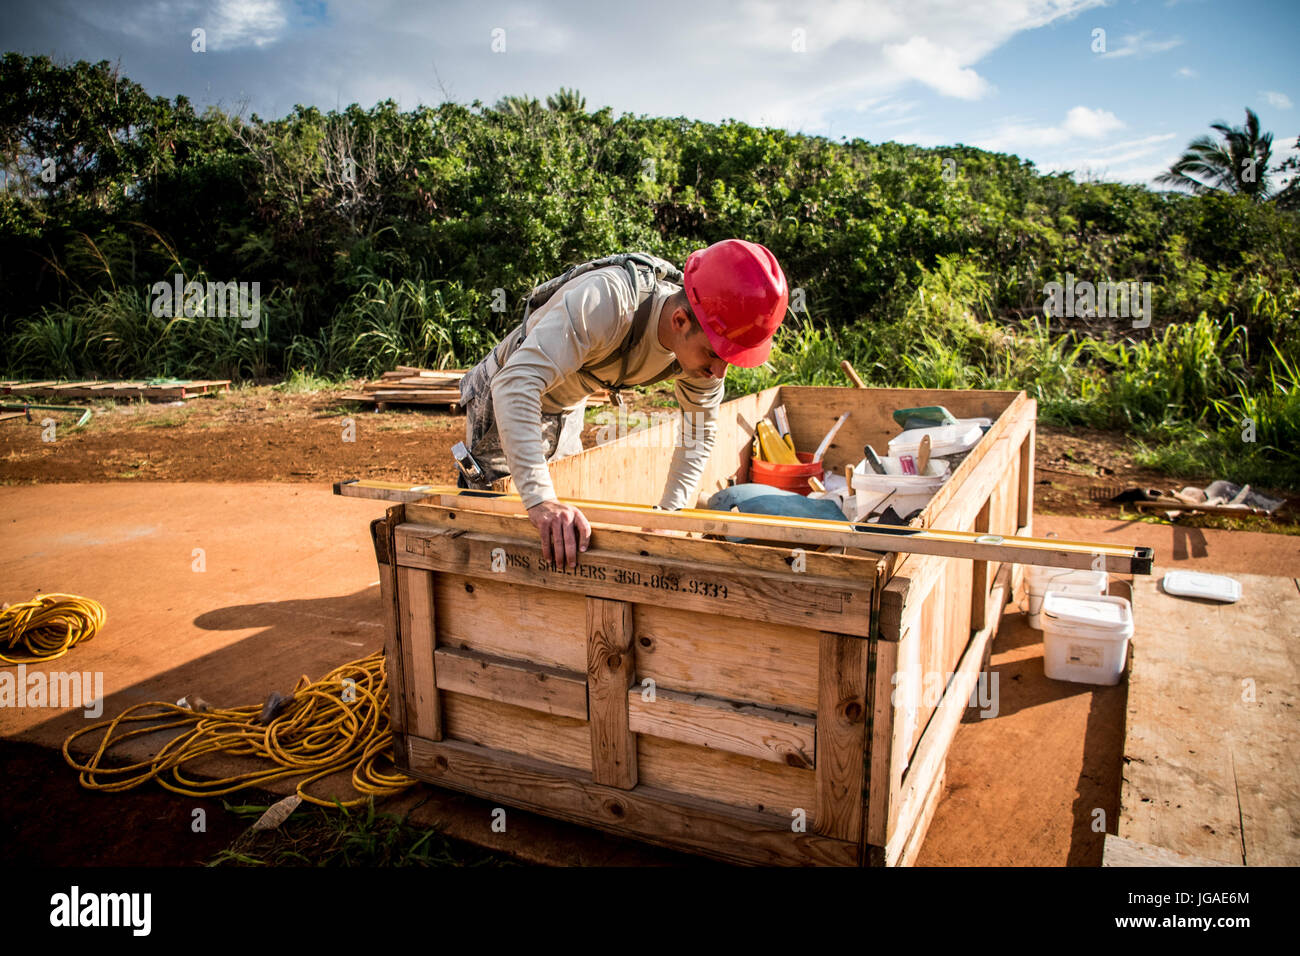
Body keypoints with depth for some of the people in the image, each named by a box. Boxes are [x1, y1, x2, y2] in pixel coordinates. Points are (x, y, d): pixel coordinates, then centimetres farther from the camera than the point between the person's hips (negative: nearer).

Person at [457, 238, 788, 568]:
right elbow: (515, 383, -52)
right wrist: (540, 498, -59)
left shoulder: (704, 342, -22)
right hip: (506, 404, -6)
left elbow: (700, 431, -3)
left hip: (568, 410, 6)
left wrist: (668, 511, -11)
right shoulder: (607, 300, -44)